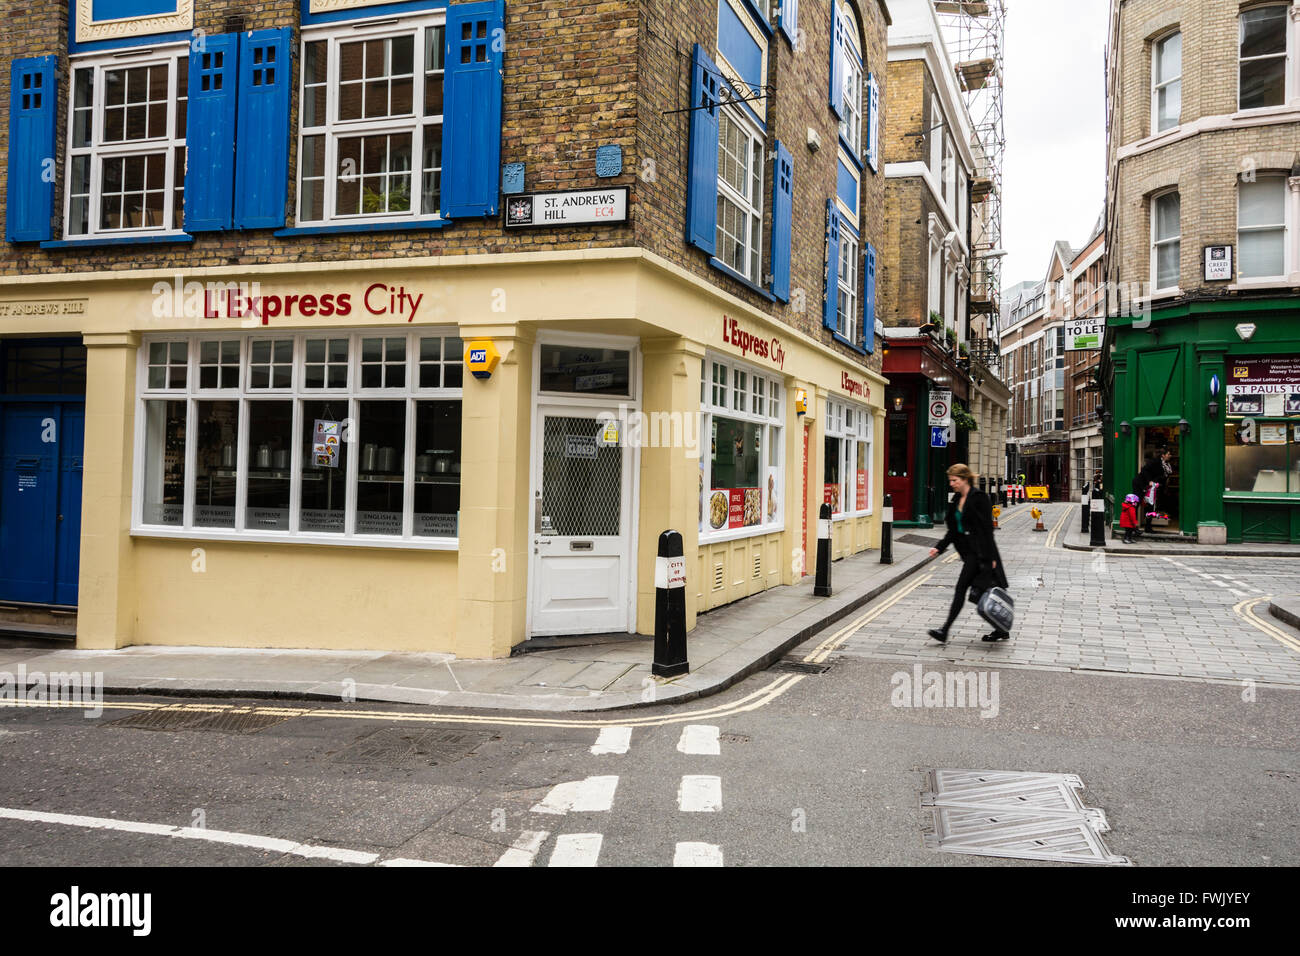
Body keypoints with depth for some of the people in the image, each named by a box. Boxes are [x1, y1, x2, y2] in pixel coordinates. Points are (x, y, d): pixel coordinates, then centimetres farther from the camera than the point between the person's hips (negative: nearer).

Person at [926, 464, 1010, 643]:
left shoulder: (979, 498, -13)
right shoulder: (957, 500, 12)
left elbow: (987, 528, -15)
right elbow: (954, 530, 16)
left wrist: (990, 557, -18)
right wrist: (939, 547, 6)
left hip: (980, 551, -9)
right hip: (969, 551, 9)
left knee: (961, 587, -11)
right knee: (984, 591, 11)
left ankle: (945, 630, -11)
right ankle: (1001, 630, 20)